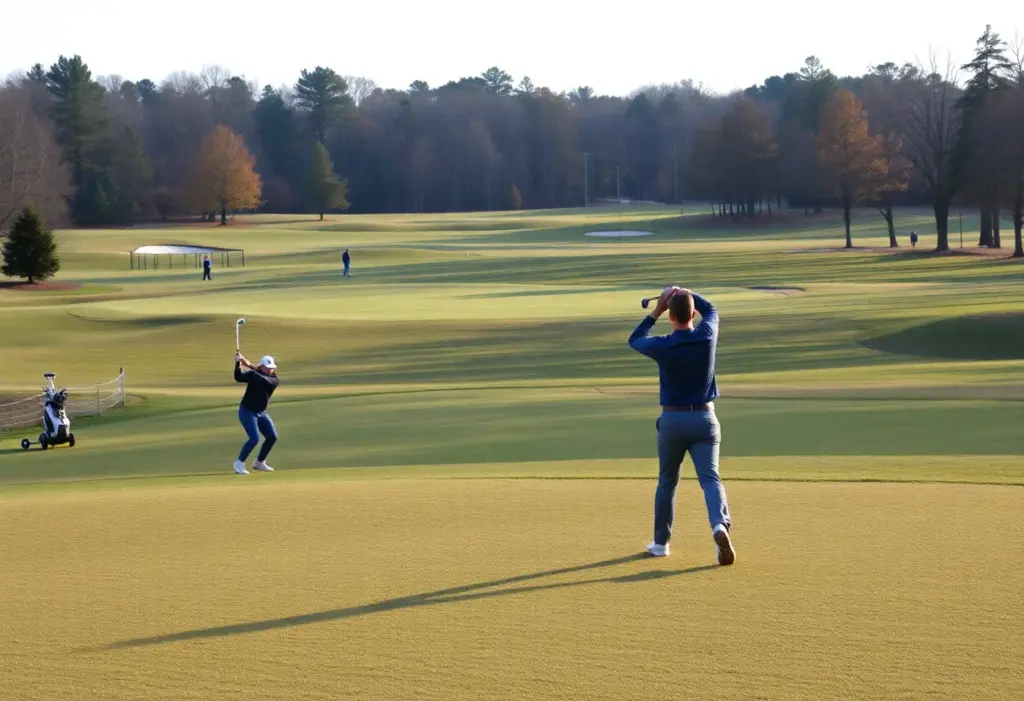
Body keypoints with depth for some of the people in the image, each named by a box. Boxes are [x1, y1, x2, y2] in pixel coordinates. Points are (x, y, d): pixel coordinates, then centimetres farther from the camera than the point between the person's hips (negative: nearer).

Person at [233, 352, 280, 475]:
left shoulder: (275, 380, -6)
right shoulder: (253, 374, -12)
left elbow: (263, 380, -25)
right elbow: (238, 378, -24)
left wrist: (249, 366, -31)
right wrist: (238, 364, -39)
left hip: (261, 413, 6)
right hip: (247, 411, -6)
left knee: (272, 437, 4)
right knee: (254, 438, -19)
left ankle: (259, 463, 22)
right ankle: (239, 463, -7)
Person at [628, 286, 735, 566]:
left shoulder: (663, 346, -13)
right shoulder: (707, 336, -7)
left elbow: (635, 339, 9)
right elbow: (710, 309, 17)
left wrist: (657, 310, 6)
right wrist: (684, 293, 20)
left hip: (672, 419, -1)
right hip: (705, 419, 1)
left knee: (667, 481, 15)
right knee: (710, 477, -6)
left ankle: (661, 542, 23)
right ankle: (720, 525, -33)